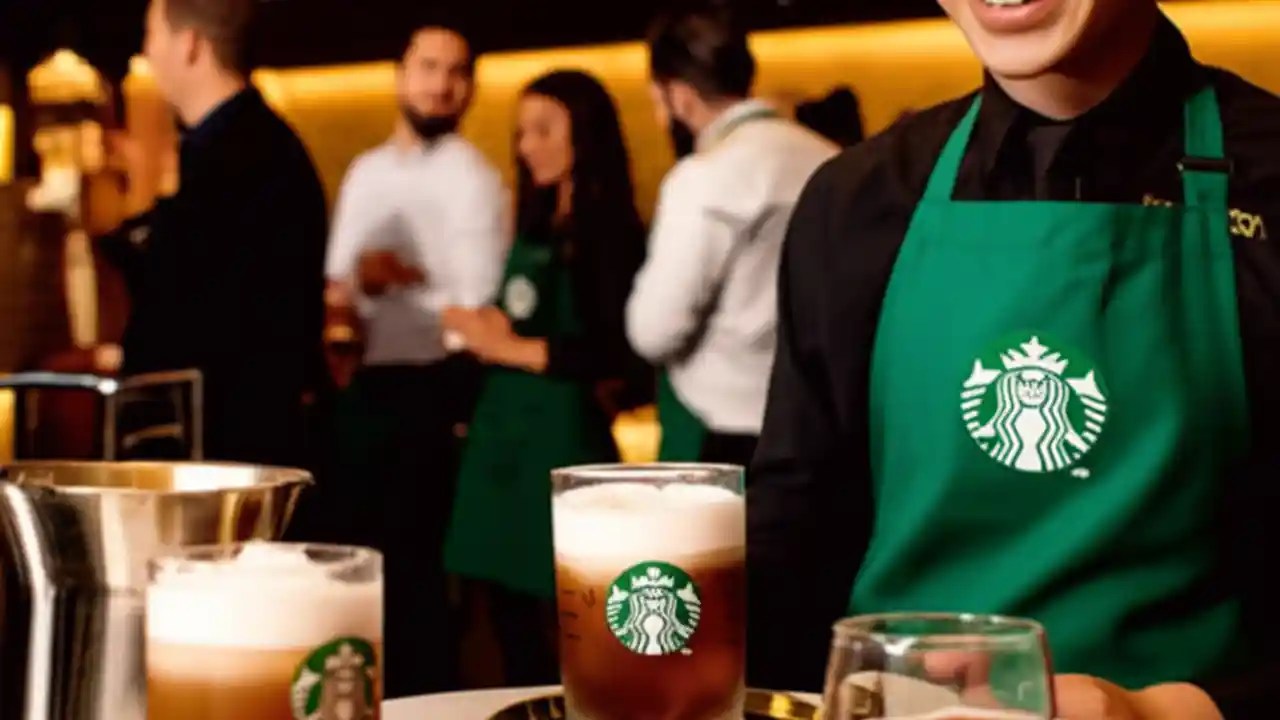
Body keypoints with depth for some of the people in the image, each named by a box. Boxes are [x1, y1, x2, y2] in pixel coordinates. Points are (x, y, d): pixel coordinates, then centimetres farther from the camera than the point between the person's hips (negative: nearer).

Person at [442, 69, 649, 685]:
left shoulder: (611, 230, -8)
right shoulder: (534, 224, 14)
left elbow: (619, 356, -16)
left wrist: (513, 348, -10)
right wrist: (487, 334, -6)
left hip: (565, 439, -7)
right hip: (502, 435, 8)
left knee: (563, 629, -2)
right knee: (513, 627, 11)